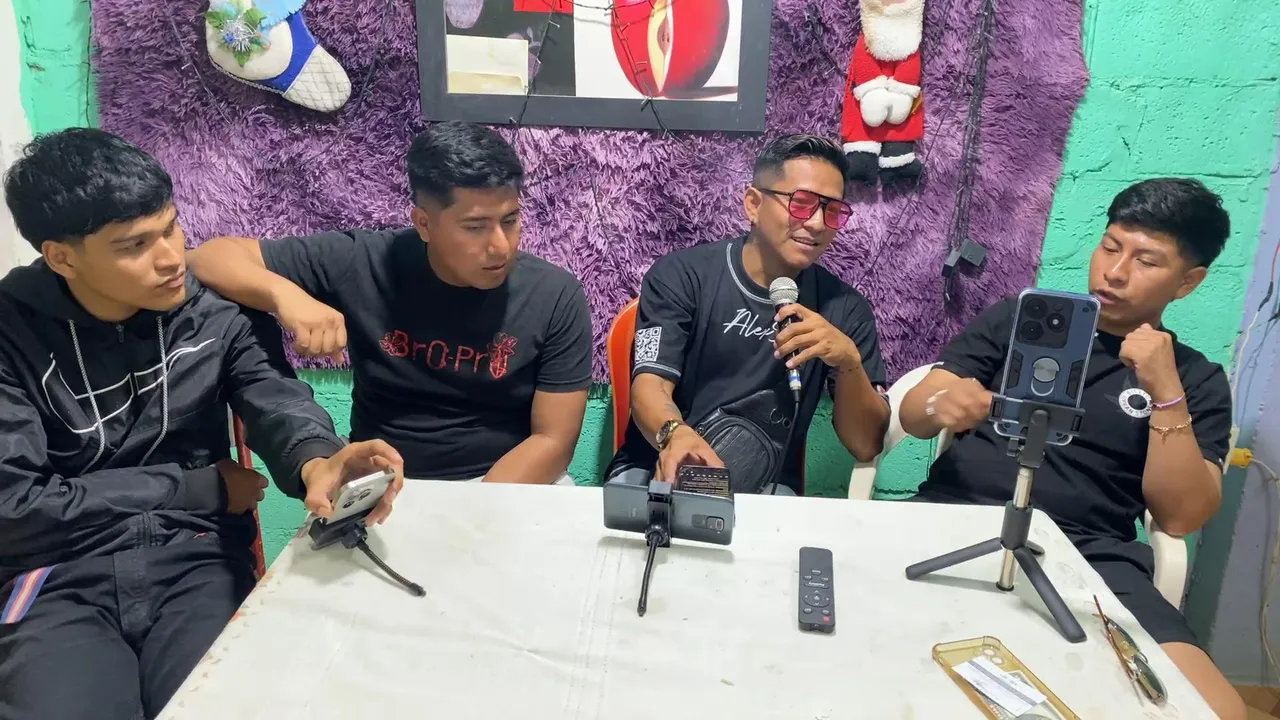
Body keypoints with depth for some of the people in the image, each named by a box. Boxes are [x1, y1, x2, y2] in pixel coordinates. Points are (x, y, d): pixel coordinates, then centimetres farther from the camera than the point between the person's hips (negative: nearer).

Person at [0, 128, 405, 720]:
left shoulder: (218, 311, 2)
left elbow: (274, 397, -11)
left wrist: (316, 460, -36)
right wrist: (200, 488, -8)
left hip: (197, 559, 1)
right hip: (62, 577, 0)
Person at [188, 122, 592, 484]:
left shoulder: (555, 297, -11)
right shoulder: (361, 266, -10)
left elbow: (553, 440, -10)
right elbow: (209, 258, -7)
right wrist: (285, 293, -28)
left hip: (510, 484, 0)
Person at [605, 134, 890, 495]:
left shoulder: (845, 307, 3)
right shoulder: (681, 275, -5)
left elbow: (866, 444, 0)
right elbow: (649, 386, -16)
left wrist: (849, 360, -19)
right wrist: (675, 435, -39)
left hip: (764, 485, 4)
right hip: (656, 467, -3)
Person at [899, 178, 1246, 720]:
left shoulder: (1198, 381, 16)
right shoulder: (1019, 317, 16)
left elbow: (1180, 516, 4)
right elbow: (912, 413, 8)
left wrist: (1166, 392, -7)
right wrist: (941, 405, -16)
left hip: (1086, 555, 0)